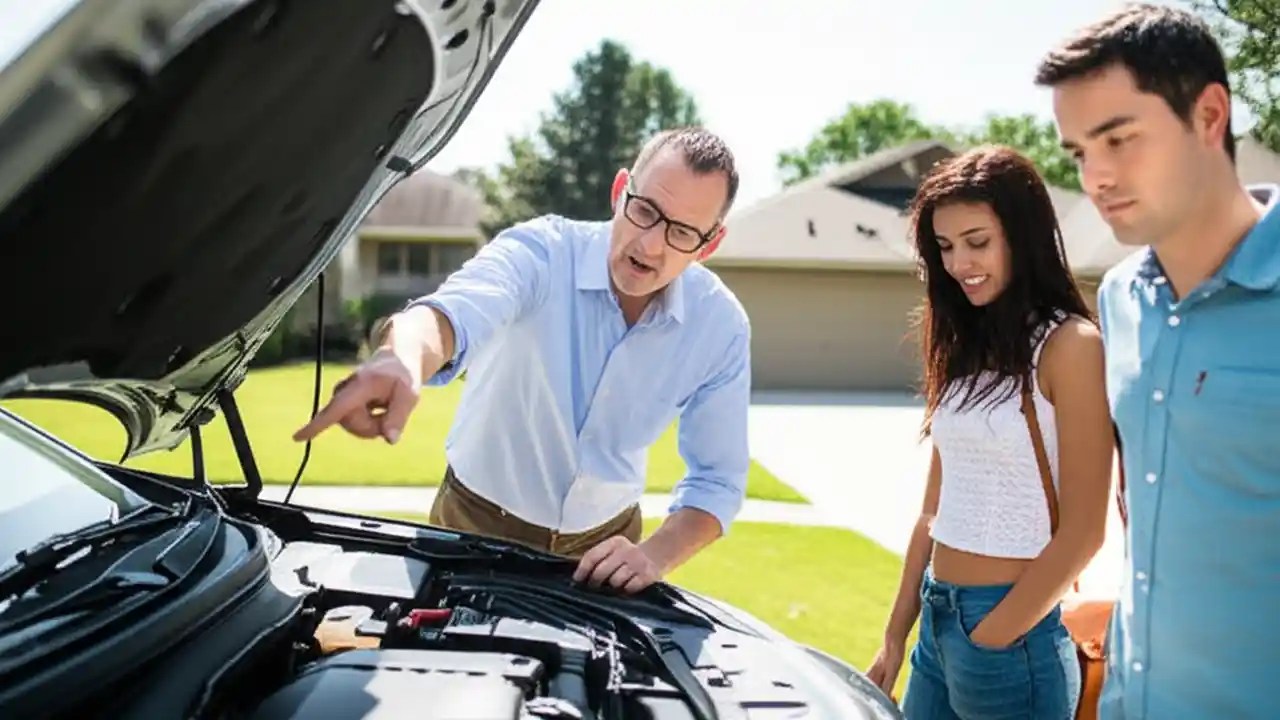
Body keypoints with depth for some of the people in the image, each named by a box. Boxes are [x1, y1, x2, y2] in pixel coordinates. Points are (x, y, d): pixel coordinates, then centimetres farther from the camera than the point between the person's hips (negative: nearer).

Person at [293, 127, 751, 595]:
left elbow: (717, 480, -9)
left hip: (602, 541, 2)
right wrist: (401, 361, -70)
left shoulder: (721, 324, -15)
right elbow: (454, 310, -47)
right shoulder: (541, 251, -25)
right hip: (478, 521, -2)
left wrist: (654, 556, -27)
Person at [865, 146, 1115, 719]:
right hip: (936, 624, 7)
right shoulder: (966, 346, 8)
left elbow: (1082, 532, -14)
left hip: (1011, 637, -7)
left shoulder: (1070, 346, -13)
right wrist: (895, 636, 11)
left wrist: (990, 641, -11)